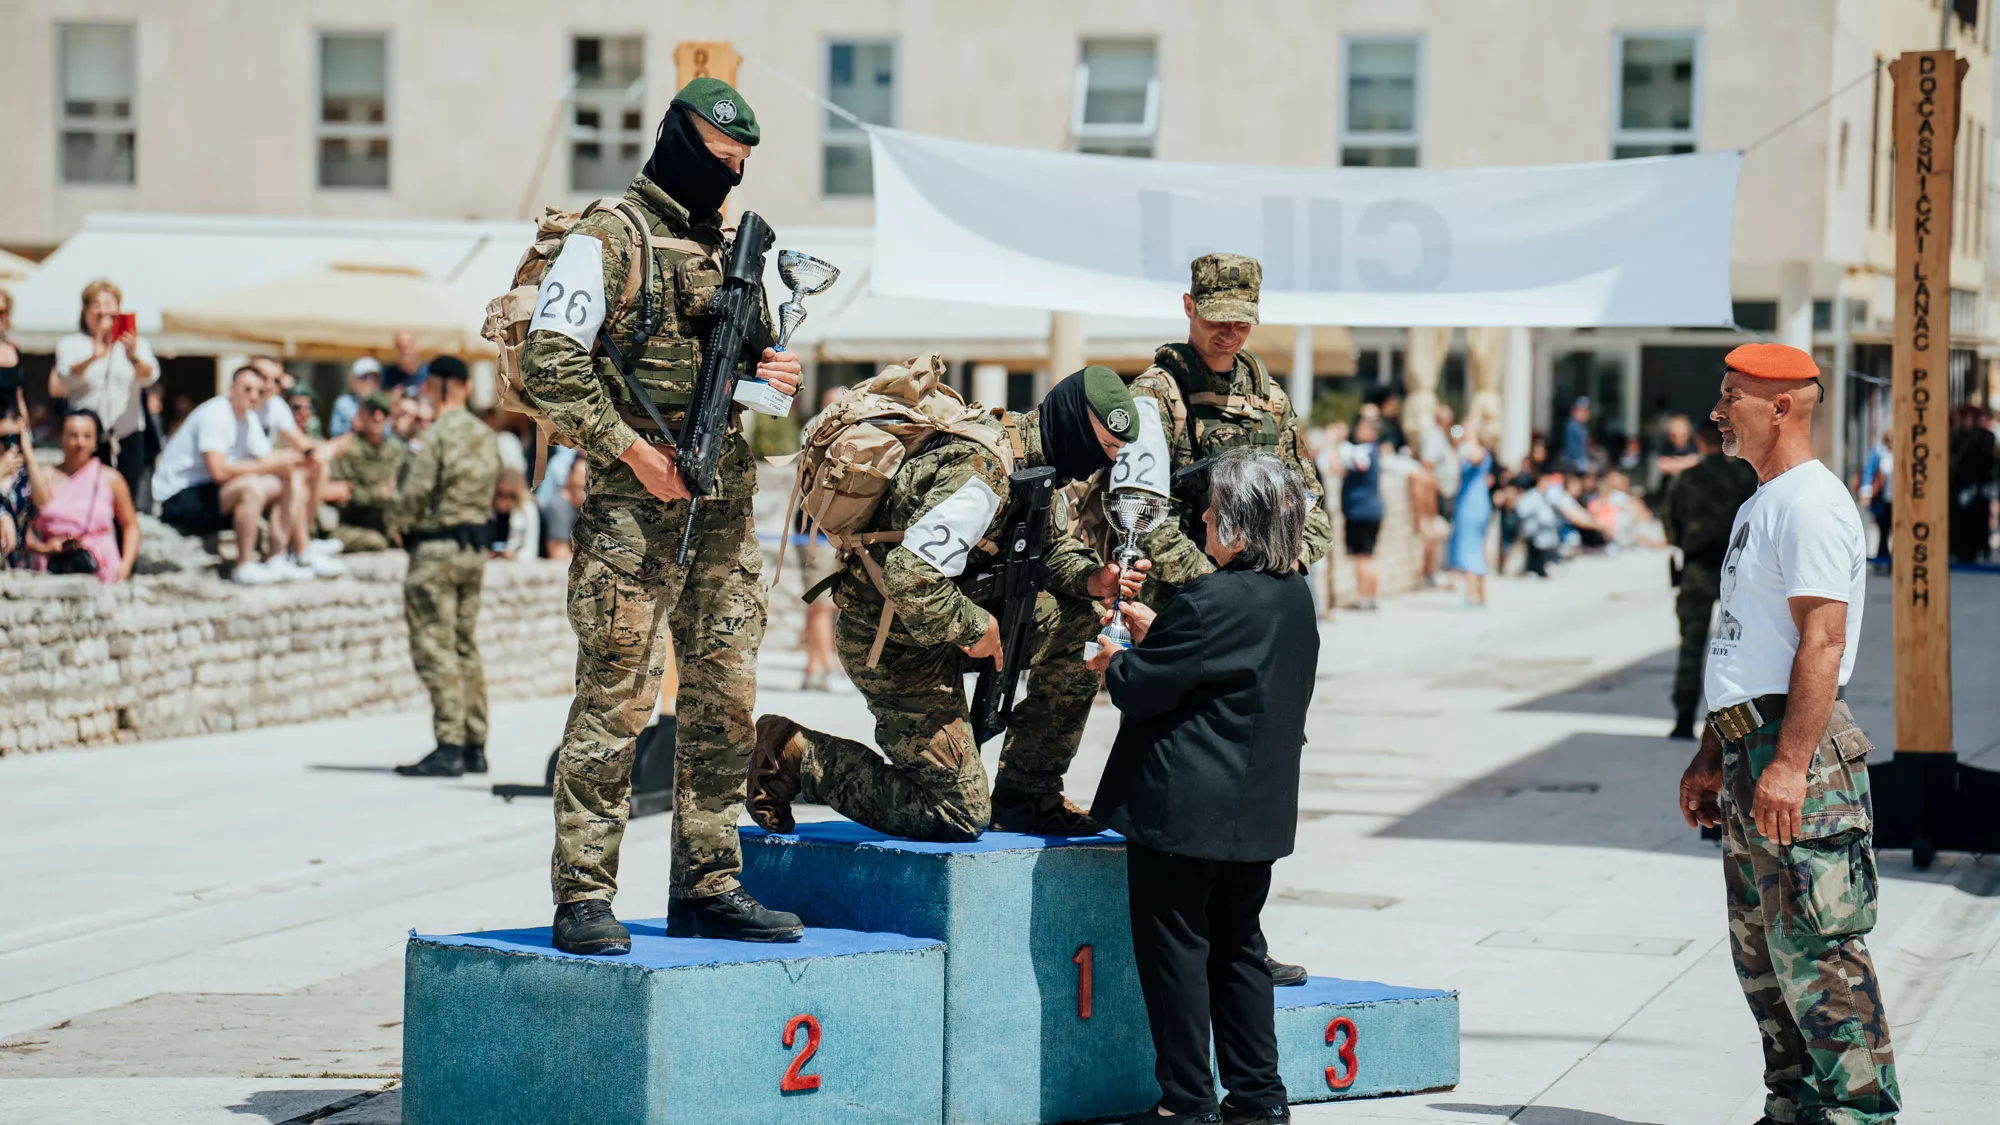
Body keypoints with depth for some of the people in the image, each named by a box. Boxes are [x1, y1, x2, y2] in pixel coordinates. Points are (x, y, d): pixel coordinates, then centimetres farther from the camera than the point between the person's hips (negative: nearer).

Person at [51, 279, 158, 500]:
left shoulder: (136, 344, 11)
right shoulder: (71, 344, 8)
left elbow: (149, 377, -8)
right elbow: (64, 380, -11)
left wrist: (133, 357, -30)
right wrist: (91, 359, -29)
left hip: (127, 440, 1)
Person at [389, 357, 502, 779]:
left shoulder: (438, 435, -15)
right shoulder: (486, 436, 9)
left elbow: (414, 494, -17)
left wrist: (398, 523, 2)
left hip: (436, 549, -8)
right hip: (475, 548, 8)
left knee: (435, 648, -7)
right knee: (465, 646, 15)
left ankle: (448, 747, -12)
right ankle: (474, 747, 16)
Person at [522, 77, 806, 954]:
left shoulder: (734, 248, 18)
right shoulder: (605, 240, -4)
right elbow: (550, 366, -11)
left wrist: (772, 375, 4)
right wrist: (631, 450, -16)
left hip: (726, 508, 7)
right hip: (636, 509, -7)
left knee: (725, 700, 8)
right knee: (616, 700, -9)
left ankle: (707, 890, 15)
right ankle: (583, 898, -7)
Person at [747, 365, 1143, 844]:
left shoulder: (1021, 450, 1)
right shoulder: (980, 474, -29)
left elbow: (1051, 543, 15)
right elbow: (908, 576, -36)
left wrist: (1092, 578, -7)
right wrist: (975, 626, -21)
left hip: (942, 616, 10)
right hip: (896, 642, -10)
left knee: (1080, 624, 6)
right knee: (957, 817, -7)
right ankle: (794, 752, 0)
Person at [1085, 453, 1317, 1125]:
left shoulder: (1210, 602, -21)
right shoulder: (1295, 596, 6)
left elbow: (1141, 690, -16)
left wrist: (1114, 663, 5)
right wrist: (1154, 635, 16)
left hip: (1185, 811, -8)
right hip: (1258, 810, 8)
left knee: (1174, 950, 1)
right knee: (1237, 945, 17)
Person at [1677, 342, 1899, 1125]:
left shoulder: (1811, 504, -13)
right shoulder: (1760, 506, 20)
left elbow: (1822, 641, -21)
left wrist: (1788, 765, -26)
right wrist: (1712, 757, 24)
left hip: (1798, 748, -11)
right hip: (1749, 746, 11)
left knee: (1817, 947, -10)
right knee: (1761, 952, 14)